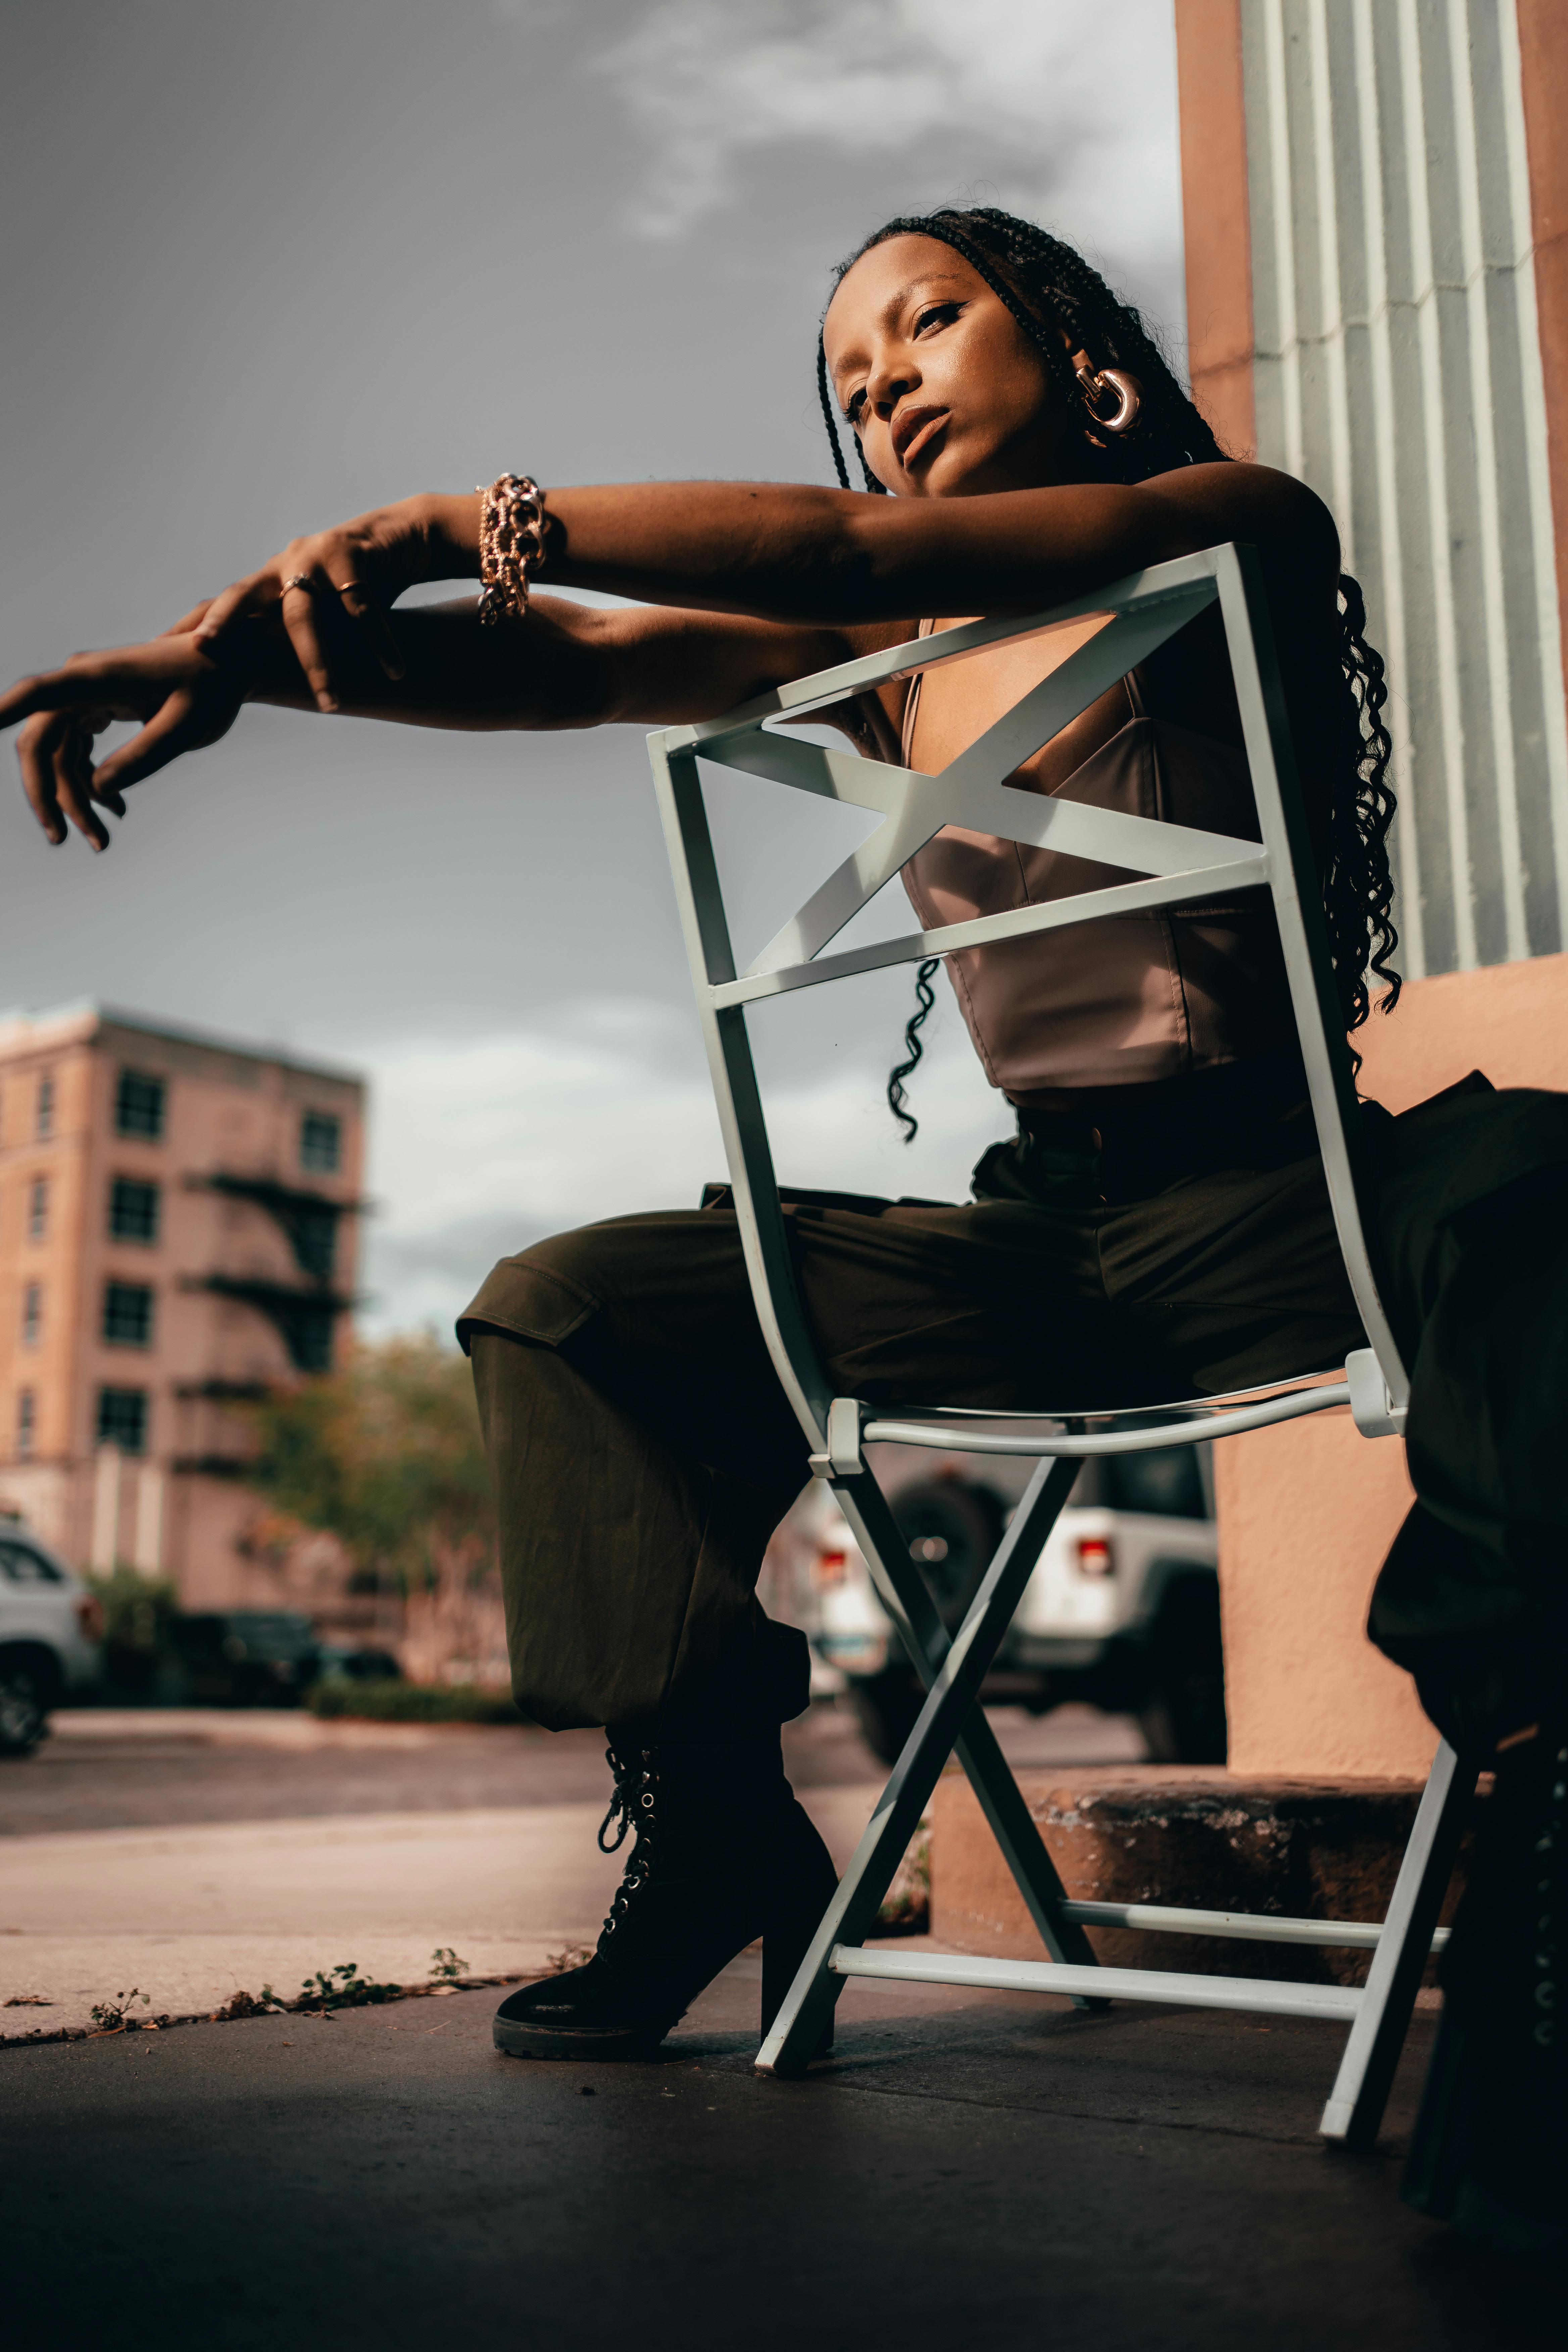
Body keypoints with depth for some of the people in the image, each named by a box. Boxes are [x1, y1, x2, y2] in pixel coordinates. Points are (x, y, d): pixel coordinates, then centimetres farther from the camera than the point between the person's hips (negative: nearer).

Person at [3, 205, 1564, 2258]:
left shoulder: (1239, 527, -3)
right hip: (1038, 1234, 6)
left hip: (1280, 1202, -5)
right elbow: (569, 663, -2)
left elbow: (855, 555, -20)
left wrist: (462, 521, -27)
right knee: (562, 1310, -1)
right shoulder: (885, 664, 13)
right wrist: (238, 657, -17)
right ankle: (714, 1827, 2)